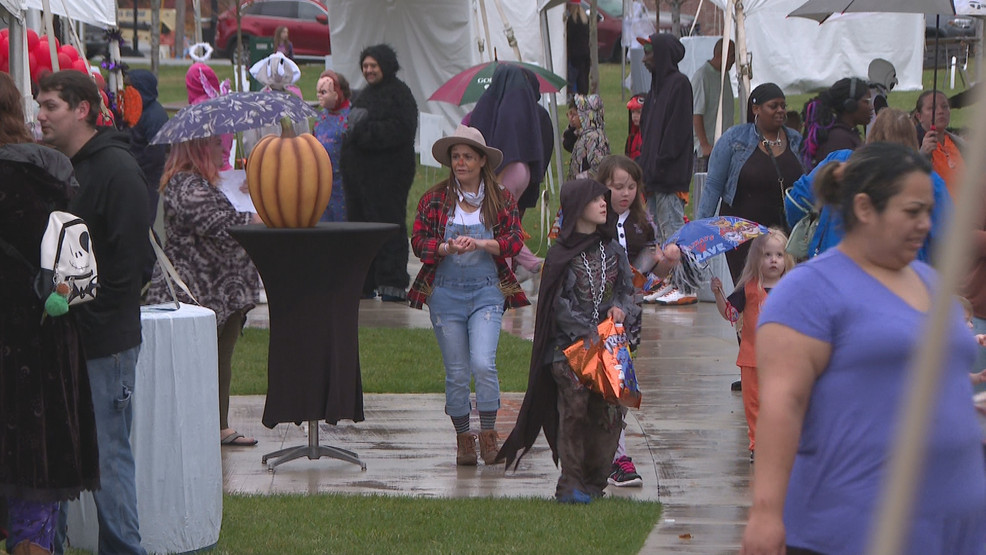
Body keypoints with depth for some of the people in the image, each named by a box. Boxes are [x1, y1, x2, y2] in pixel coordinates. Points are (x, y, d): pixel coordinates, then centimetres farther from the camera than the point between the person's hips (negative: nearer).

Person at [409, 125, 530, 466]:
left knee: (483, 364, -16)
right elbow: (419, 242, -1)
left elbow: (515, 242, -4)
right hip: (446, 293, 1)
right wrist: (447, 248, -20)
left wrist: (479, 243, -19)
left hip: (487, 292, -1)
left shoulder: (501, 200, 5)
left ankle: (489, 434, 0)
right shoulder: (434, 200, 4)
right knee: (457, 373, 3)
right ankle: (463, 439, 17)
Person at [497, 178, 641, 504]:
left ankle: (595, 480, 9)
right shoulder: (562, 254, -2)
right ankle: (571, 482, -5)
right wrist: (587, 333, -14)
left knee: (608, 411, -1)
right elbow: (559, 303, -6)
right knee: (574, 409, -10)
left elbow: (627, 288, 16)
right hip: (570, 345, -4)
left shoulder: (612, 249, 12)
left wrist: (620, 308, -6)